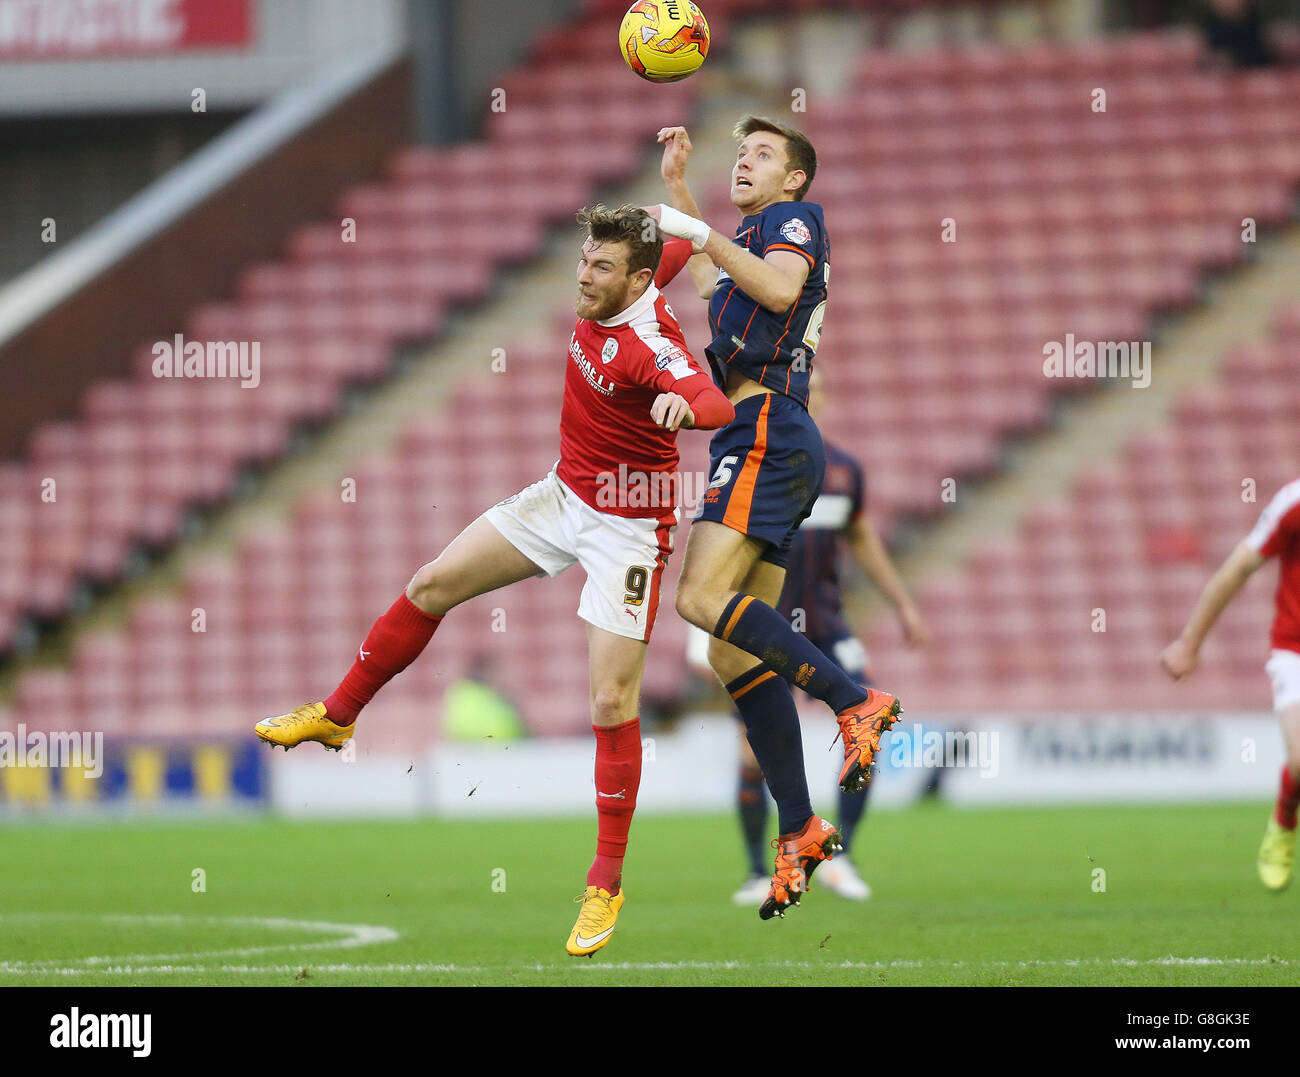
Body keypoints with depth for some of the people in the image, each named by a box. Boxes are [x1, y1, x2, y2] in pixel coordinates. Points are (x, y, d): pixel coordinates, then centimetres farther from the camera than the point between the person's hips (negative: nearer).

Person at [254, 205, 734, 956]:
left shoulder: (650, 346, -29)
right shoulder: (603, 304, -7)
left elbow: (719, 406, -48)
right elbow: (683, 245, 11)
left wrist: (686, 403, -68)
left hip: (627, 527, -8)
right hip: (565, 494, 8)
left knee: (612, 701, -11)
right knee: (433, 585, 9)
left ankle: (607, 886, -2)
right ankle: (338, 716, 29)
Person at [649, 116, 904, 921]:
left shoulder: (795, 218, 3)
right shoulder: (757, 237, 29)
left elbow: (780, 286, -18)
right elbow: (712, 280, 50)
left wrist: (699, 231, -16)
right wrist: (678, 184, 47)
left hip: (768, 433, -10)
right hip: (767, 441, 10)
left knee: (702, 597, -25)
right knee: (734, 654, 3)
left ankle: (857, 701, -27)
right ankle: (800, 831, 0)